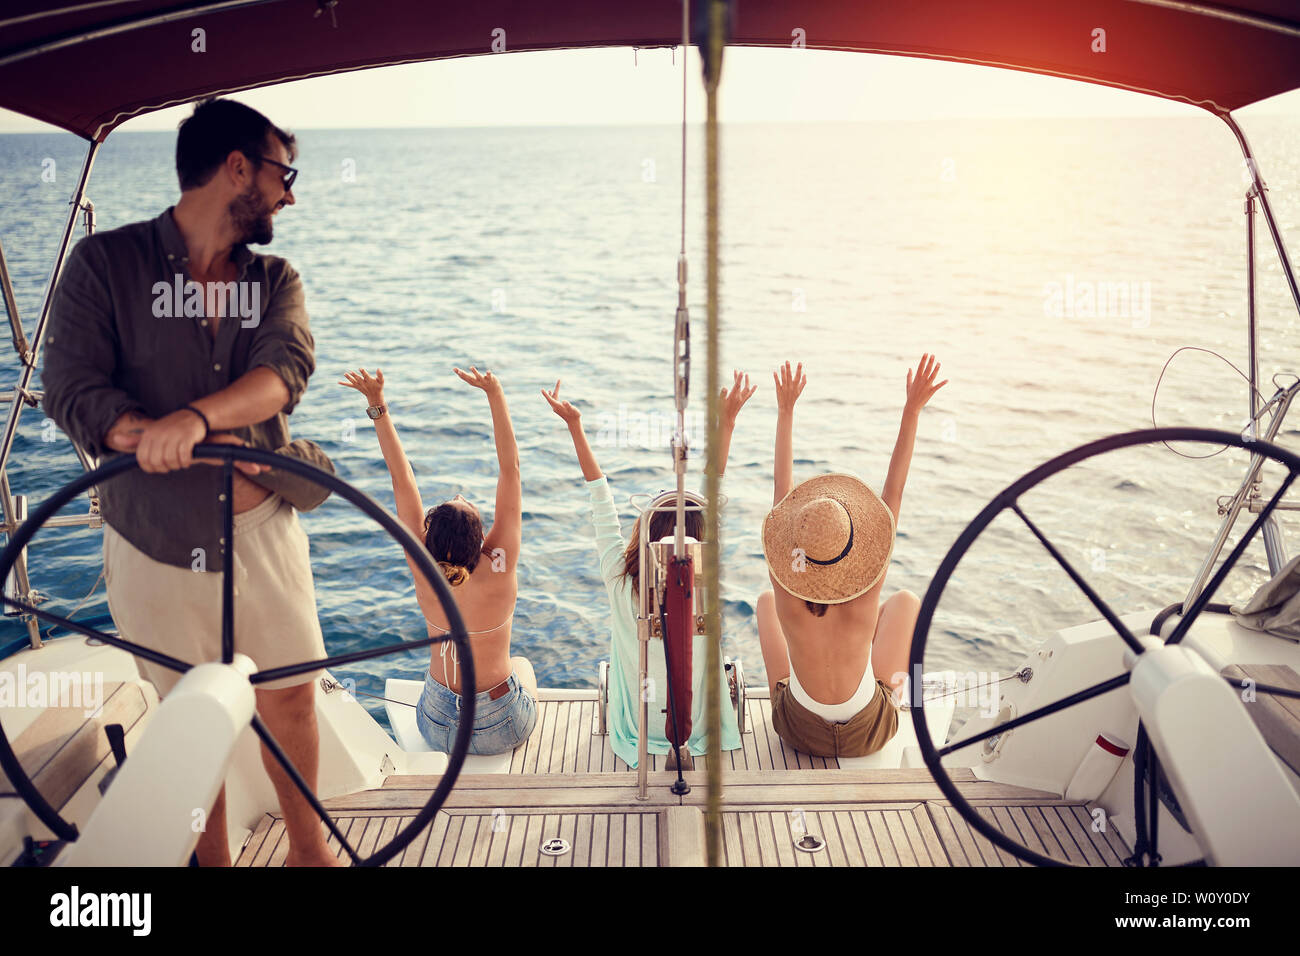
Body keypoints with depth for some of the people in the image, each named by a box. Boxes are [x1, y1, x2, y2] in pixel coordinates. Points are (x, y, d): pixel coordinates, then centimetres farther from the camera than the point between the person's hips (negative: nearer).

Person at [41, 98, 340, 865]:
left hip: (261, 526, 3)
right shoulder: (104, 264, -4)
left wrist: (197, 417, -34)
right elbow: (72, 391, -13)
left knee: (292, 694, 9)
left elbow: (286, 370, -16)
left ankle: (309, 847, 30)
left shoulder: (276, 280, 4)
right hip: (155, 538, -2)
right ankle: (214, 857, 32)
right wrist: (164, 441, -26)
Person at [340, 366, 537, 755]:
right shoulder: (498, 569, -27)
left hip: (437, 725, 2)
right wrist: (495, 394, -29)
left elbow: (402, 477, -17)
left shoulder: (424, 571, -21)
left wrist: (378, 405, -15)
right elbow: (510, 469, -27)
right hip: (501, 730, -2)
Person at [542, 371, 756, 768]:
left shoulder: (619, 578, -24)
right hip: (698, 731, -1)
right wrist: (726, 422, -12)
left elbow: (601, 494, -15)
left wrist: (575, 426, -7)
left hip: (636, 731, 1)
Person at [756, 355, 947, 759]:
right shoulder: (866, 594, -30)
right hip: (868, 735, 0)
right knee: (906, 600, 18)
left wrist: (785, 410, -14)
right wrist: (912, 411, -20)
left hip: (800, 732, 1)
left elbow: (782, 490, -19)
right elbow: (893, 493, -24)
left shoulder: (786, 594, -28)